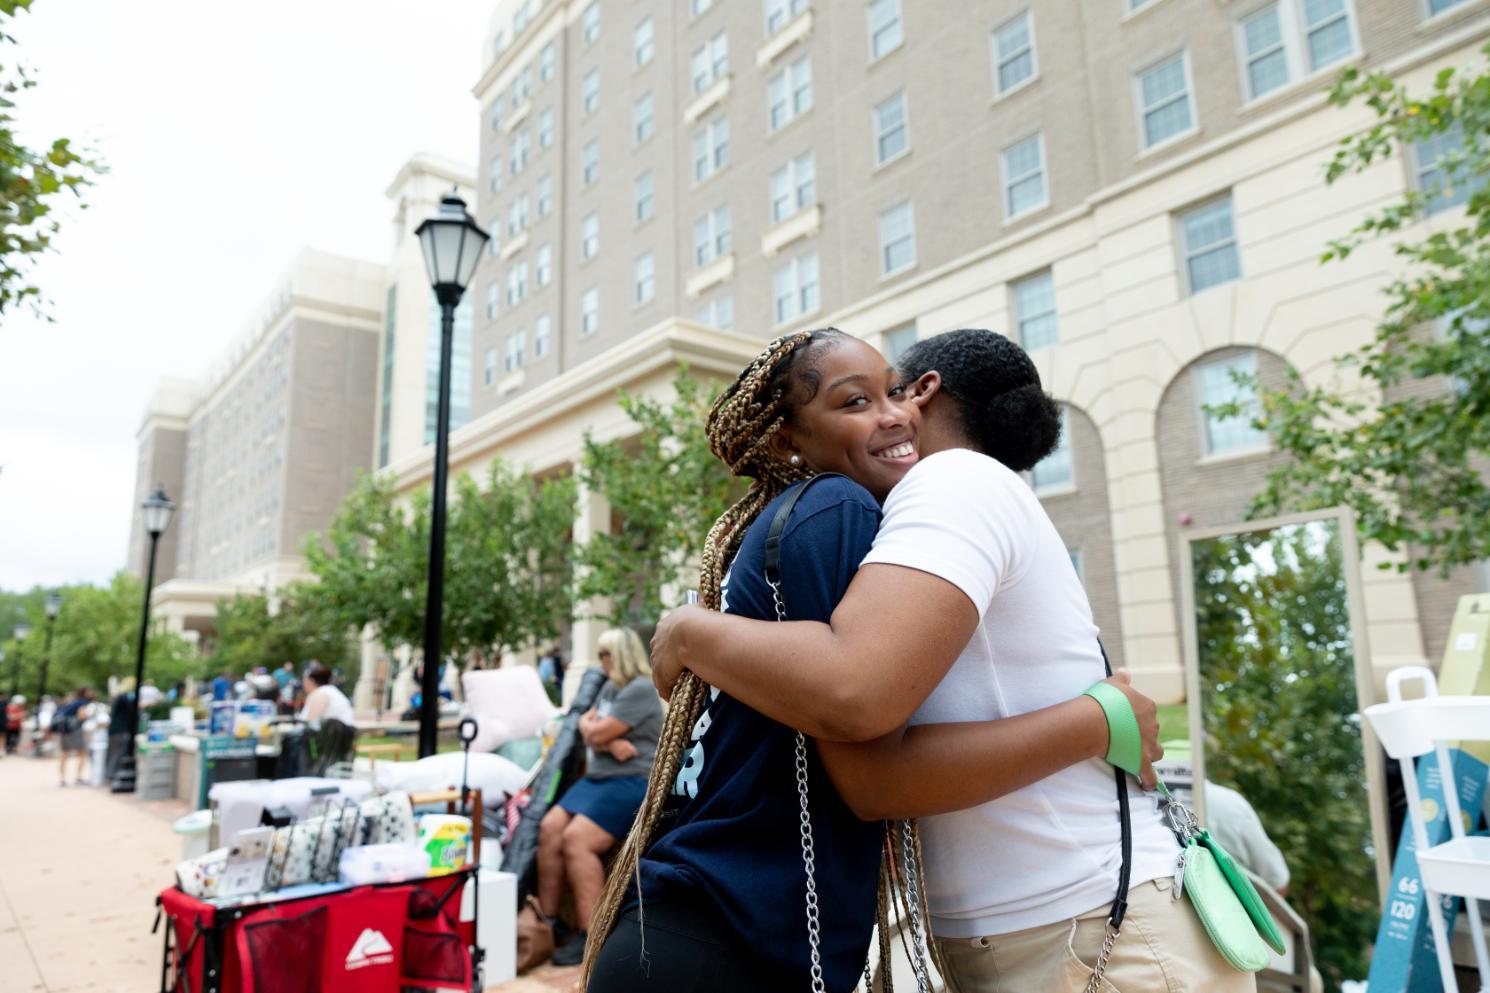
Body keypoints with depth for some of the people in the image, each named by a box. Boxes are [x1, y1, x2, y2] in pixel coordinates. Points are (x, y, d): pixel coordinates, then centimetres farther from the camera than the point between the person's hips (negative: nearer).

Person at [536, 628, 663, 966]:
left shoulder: (640, 690, -14)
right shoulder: (610, 687, 17)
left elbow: (595, 733, -16)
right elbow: (590, 732, 11)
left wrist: (589, 726, 7)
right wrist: (610, 742, -10)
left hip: (632, 782, -10)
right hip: (599, 777, 10)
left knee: (577, 840, -22)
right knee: (550, 828, -3)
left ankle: (591, 937, -14)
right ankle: (547, 920, 6)